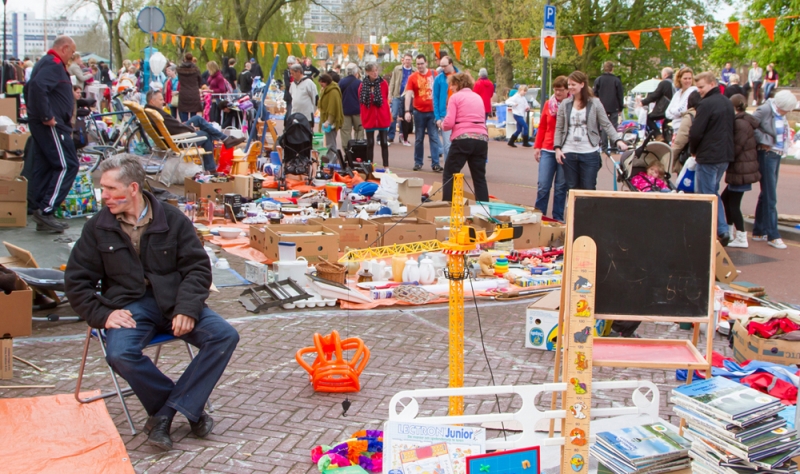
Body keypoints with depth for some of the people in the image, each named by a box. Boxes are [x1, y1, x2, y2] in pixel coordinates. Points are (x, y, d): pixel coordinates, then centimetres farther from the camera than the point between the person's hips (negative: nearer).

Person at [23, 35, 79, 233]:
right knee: (67, 166, -10)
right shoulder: (54, 64, -13)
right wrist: (47, 116, -24)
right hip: (52, 125, -11)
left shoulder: (45, 62, 20)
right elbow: (38, 87, -30)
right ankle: (46, 210, -12)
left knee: (44, 167, 10)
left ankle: (42, 215, 12)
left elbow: (28, 88, 27)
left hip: (41, 124, 11)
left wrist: (35, 112, 22)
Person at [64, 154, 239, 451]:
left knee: (225, 336, -22)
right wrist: (103, 314, -10)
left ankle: (166, 412, -18)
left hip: (173, 300, 1)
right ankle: (188, 406, -11)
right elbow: (77, 281, 6)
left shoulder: (172, 220, 2)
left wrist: (187, 309, -15)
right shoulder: (98, 229, 4)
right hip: (129, 306, -1)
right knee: (120, 354, -33)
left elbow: (197, 267, 1)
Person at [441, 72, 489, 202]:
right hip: (481, 139, 5)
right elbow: (482, 120, 19)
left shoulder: (455, 97, 2)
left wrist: (442, 125, 13)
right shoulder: (478, 97, 19)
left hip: (463, 139, -5)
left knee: (449, 175, 5)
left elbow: (449, 123, -7)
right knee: (480, 178, 12)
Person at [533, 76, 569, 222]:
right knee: (543, 185, -2)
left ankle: (558, 218, 16)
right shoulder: (548, 104, 6)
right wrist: (537, 147, 8)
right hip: (548, 150, 2)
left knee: (561, 187, 6)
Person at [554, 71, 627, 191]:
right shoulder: (565, 104, 7)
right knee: (572, 189, 8)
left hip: (590, 153, -2)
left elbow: (606, 125, -2)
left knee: (589, 189, -1)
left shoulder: (595, 103, 0)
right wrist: (557, 148, -1)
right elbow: (559, 128, 9)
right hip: (568, 153, 3)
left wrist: (618, 140, -15)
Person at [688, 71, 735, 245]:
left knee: (705, 195, 0)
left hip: (708, 157, -9)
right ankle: (722, 231, 16)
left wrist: (693, 151, 0)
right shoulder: (728, 104, 12)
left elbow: (695, 133, -16)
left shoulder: (706, 104, -15)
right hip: (725, 156, 9)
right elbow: (730, 129, 18)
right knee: (713, 193, 19)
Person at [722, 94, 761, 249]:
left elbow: (735, 148, -19)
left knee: (733, 203, -4)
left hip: (740, 169, -10)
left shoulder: (739, 123, -18)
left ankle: (741, 238, -1)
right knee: (726, 197, 19)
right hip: (747, 167, 10)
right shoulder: (747, 122, 14)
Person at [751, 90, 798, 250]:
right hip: (767, 154, -8)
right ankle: (773, 235, -1)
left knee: (766, 195, 13)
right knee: (770, 197, -5)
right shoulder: (765, 110, -14)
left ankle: (759, 232, 22)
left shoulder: (781, 115, 8)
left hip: (777, 155, 8)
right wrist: (765, 140, -16)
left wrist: (784, 146, -1)